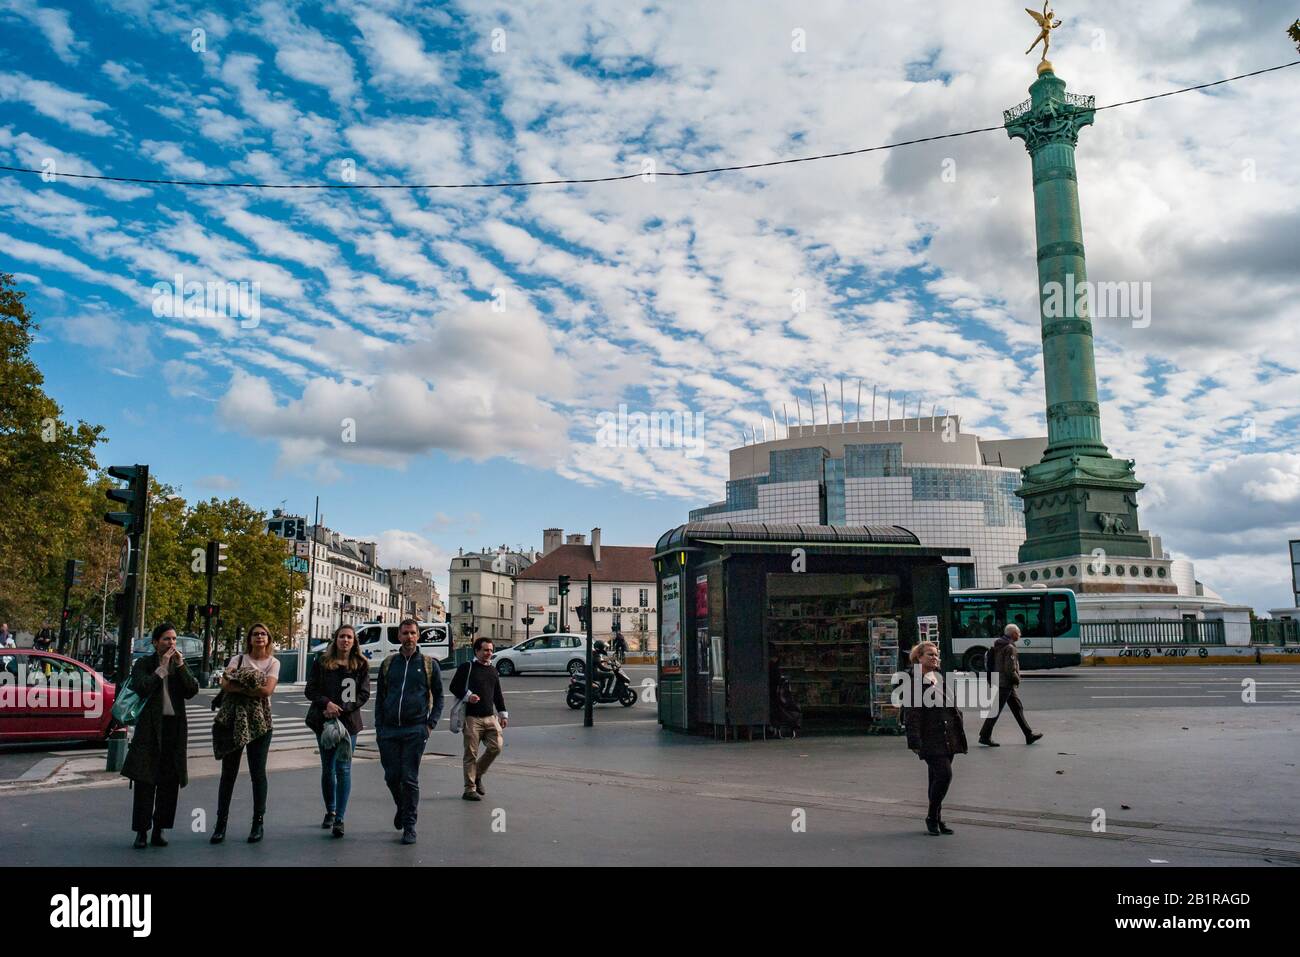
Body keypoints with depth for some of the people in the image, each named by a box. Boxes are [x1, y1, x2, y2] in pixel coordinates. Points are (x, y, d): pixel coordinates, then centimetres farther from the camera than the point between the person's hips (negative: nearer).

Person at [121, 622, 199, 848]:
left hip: (175, 727, 3)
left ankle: (159, 829, 14)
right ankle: (141, 832, 7)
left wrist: (180, 666, -8)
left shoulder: (180, 663, 11)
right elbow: (142, 689, -15)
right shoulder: (143, 664, 2)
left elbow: (192, 691, -1)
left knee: (170, 782, 5)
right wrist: (162, 667, -14)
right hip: (150, 728, -3)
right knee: (145, 782, -1)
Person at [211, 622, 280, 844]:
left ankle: (258, 822, 11)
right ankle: (221, 822, 11)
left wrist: (238, 687, -11)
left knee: (258, 773, 2)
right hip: (234, 719, 1)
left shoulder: (273, 663, 4)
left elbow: (268, 690, -11)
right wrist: (252, 689, -16)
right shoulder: (237, 659, 8)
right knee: (228, 772, 5)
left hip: (259, 721, -1)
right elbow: (225, 684, -9)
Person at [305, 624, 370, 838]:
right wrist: (327, 703, -16)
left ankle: (339, 819, -10)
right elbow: (310, 689, 1)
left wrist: (341, 709, -12)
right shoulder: (321, 662, 6)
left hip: (349, 722, -2)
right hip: (324, 721, 2)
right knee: (327, 768, 13)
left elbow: (364, 694, 0)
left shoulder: (361, 665, 4)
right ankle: (330, 811, 31)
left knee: (343, 768, -11)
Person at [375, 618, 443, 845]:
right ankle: (402, 807, 35)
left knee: (410, 779, -3)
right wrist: (378, 728, 7)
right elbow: (380, 698, 15)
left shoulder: (429, 664, 4)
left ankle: (409, 825, 7)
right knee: (391, 777, 7)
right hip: (389, 730, 3)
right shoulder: (388, 664, 10)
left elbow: (438, 697, 8)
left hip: (415, 730, -3)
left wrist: (431, 724, -4)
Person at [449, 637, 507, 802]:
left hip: (490, 717, 6)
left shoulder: (492, 670, 18)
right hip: (472, 718, -6)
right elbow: (454, 687, -3)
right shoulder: (467, 667, 0)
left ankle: (477, 775, 19)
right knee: (471, 753, -2)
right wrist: (467, 696, -18)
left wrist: (503, 714, 17)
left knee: (496, 747, -4)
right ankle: (469, 789, 5)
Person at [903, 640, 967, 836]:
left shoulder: (942, 677, 15)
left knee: (938, 778, 12)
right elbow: (912, 714, -13)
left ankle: (937, 819, 22)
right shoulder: (914, 681, -9)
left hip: (948, 737, 7)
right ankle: (931, 817, 1)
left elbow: (952, 707, 21)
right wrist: (915, 742, -18)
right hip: (930, 739, -7)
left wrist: (960, 734, 18)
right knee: (944, 774, -15)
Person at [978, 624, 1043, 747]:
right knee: (996, 710, -3)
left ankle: (1029, 734, 20)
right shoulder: (1010, 648, -18)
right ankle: (985, 736, 2)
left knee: (1018, 708, 14)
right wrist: (1017, 679, -8)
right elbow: (1010, 669, -23)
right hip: (1006, 684, -10)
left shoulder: (999, 645, 12)